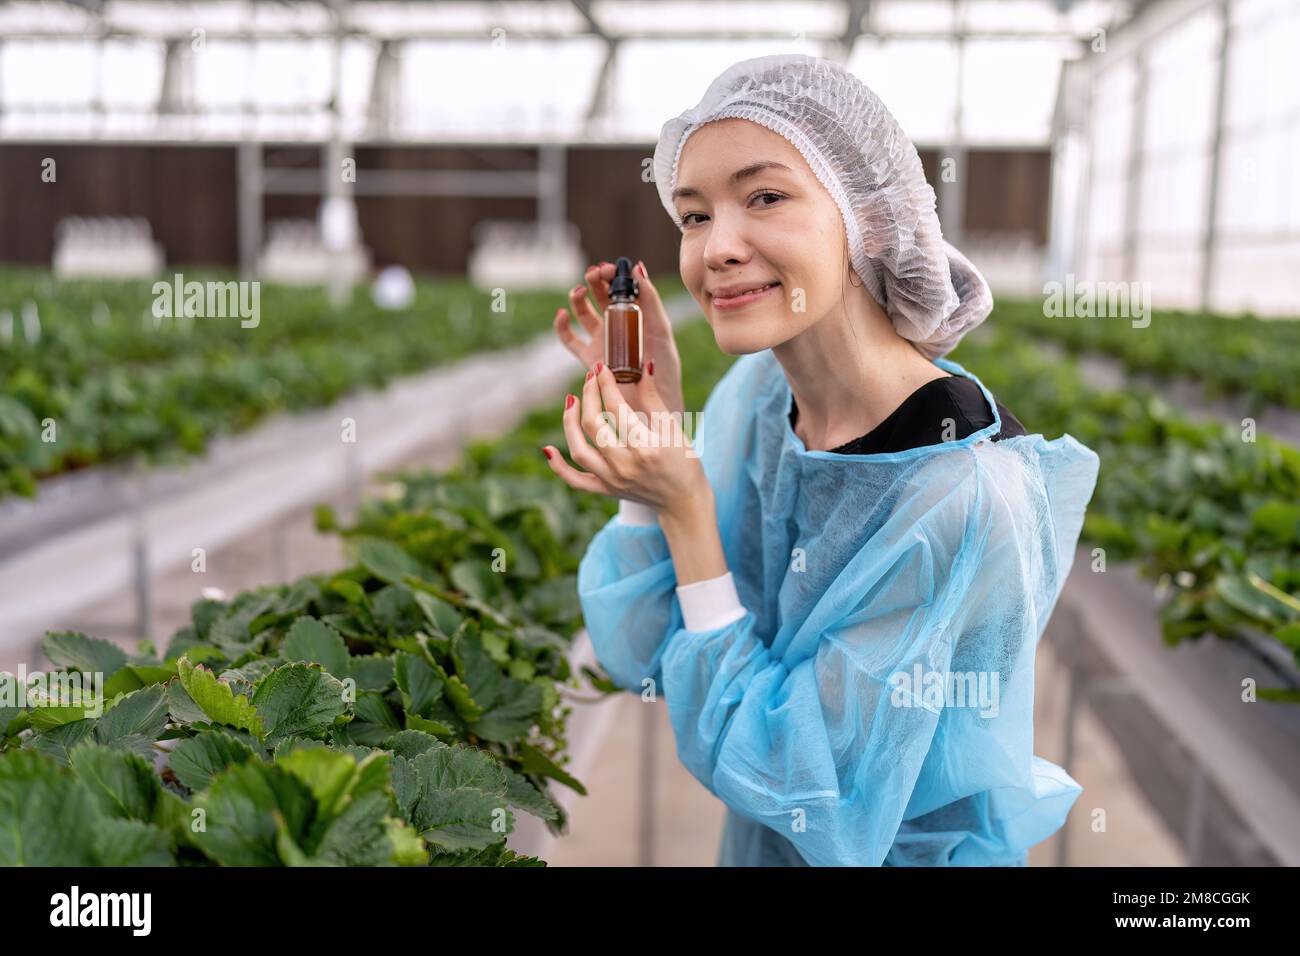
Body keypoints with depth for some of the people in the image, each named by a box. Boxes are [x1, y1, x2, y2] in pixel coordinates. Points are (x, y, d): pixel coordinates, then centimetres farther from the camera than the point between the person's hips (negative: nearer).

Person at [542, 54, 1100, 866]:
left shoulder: (962, 496, -30)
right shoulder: (758, 389, -12)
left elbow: (793, 783, -24)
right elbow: (645, 660, -8)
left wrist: (684, 511, -28)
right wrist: (649, 424, -19)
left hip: (913, 850, -5)